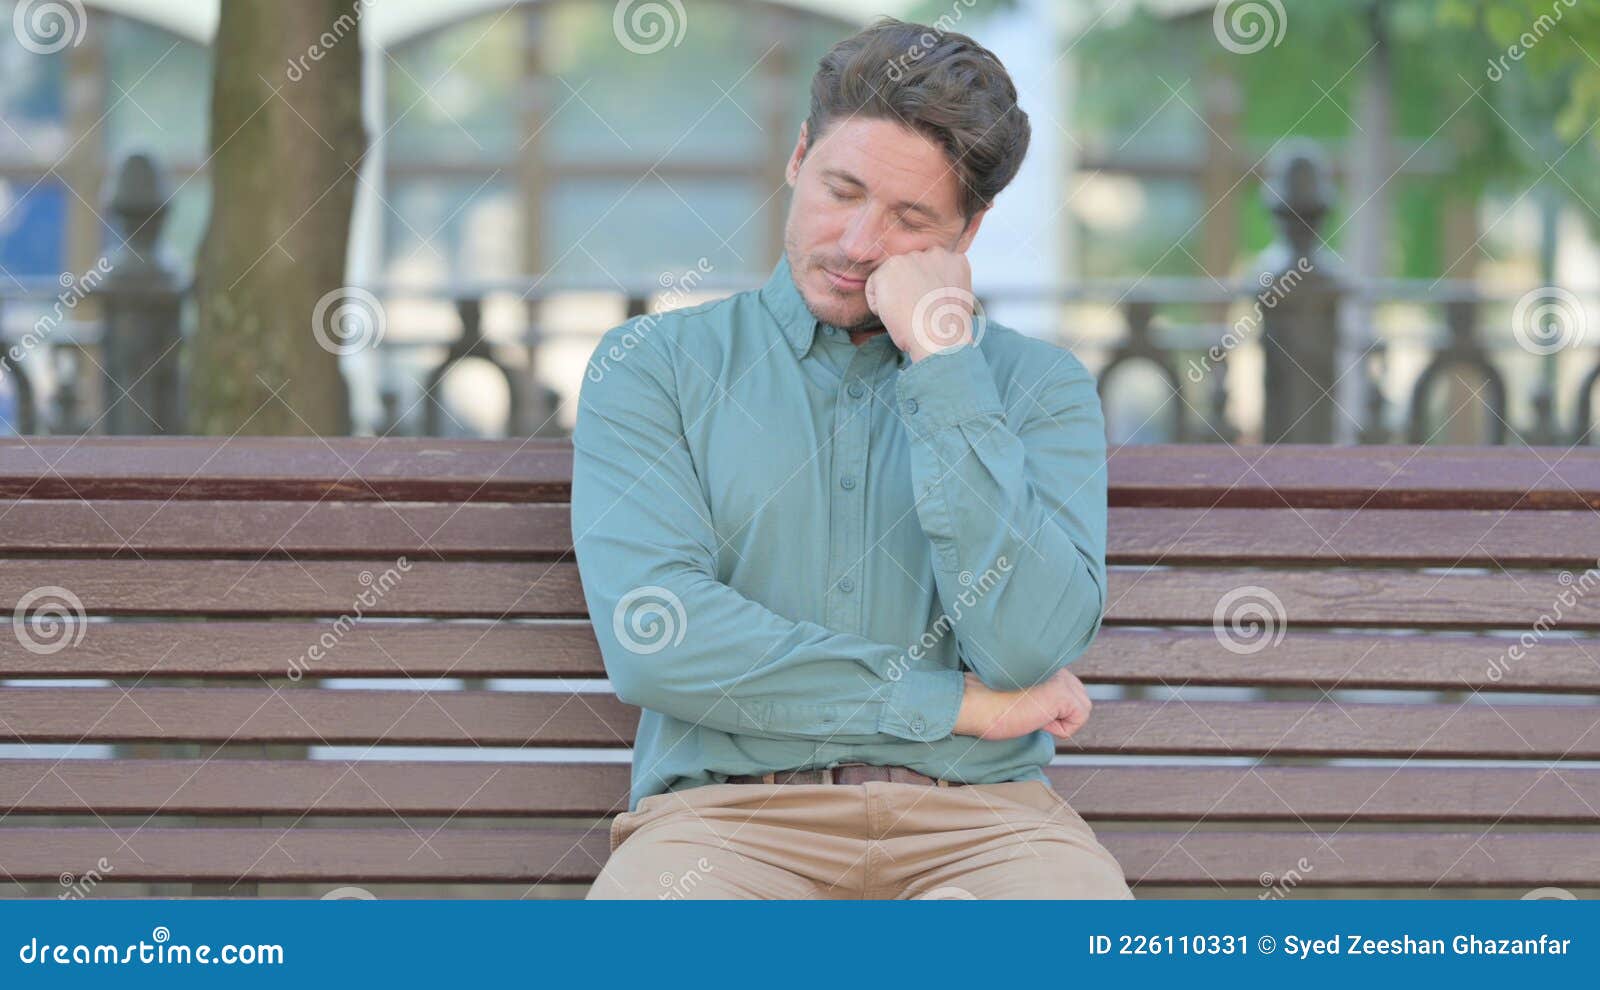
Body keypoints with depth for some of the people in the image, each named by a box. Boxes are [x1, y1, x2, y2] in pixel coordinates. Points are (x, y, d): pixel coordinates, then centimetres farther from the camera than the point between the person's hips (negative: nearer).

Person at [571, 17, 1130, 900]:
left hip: (976, 814, 2)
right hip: (731, 808, -1)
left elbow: (1027, 650, -3)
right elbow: (655, 643, -4)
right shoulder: (651, 366, 12)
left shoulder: (1038, 388, 15)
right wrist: (950, 702, -2)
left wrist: (944, 362, -2)